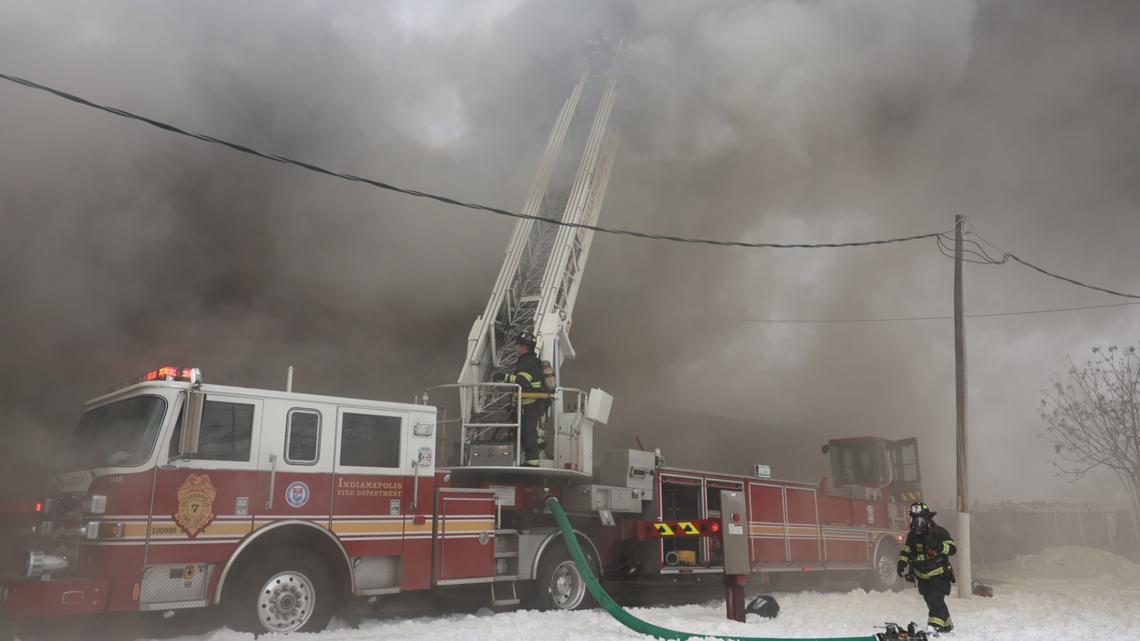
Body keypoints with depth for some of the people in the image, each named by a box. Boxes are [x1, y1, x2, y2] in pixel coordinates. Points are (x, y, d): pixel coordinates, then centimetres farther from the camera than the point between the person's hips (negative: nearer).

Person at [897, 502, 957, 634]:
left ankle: (935, 626, -22)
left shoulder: (938, 532, -12)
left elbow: (952, 548, -15)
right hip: (922, 577, 6)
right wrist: (902, 563, -3)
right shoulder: (912, 535, 4)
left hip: (939, 575, -6)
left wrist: (938, 545, -32)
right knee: (930, 602, 12)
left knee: (936, 599, -18)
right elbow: (905, 551, 13)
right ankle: (946, 624, 31)